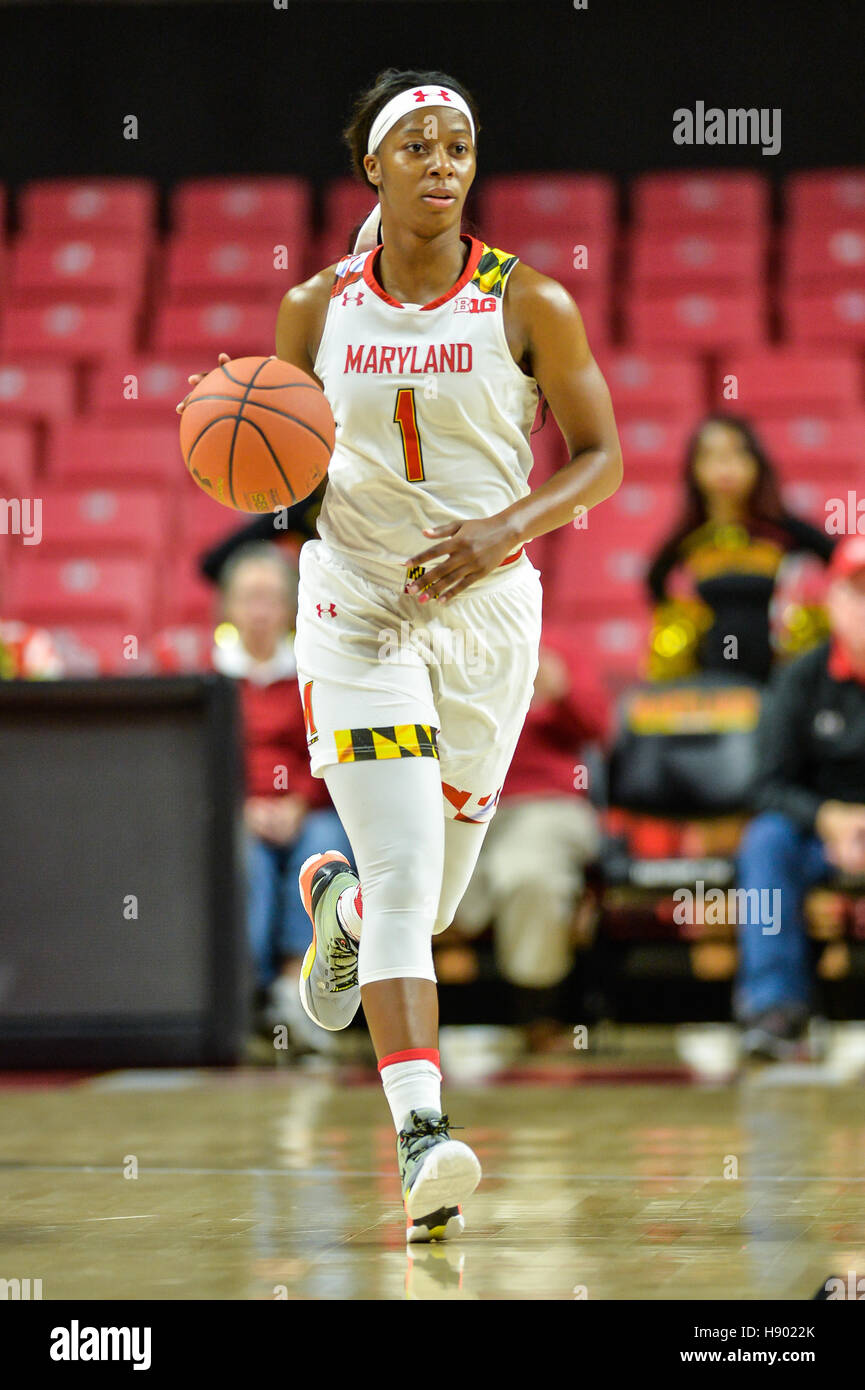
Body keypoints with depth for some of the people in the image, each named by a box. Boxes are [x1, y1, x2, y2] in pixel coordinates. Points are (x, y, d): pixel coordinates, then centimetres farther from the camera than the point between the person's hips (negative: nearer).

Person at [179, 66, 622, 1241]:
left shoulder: (529, 304, -4)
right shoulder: (317, 310, 0)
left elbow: (602, 456, 0)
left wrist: (506, 527, -17)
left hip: (486, 613, 1)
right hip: (356, 608, -1)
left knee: (429, 899, 12)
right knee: (406, 881, -17)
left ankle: (337, 901, 49)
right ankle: (424, 1140, -21)